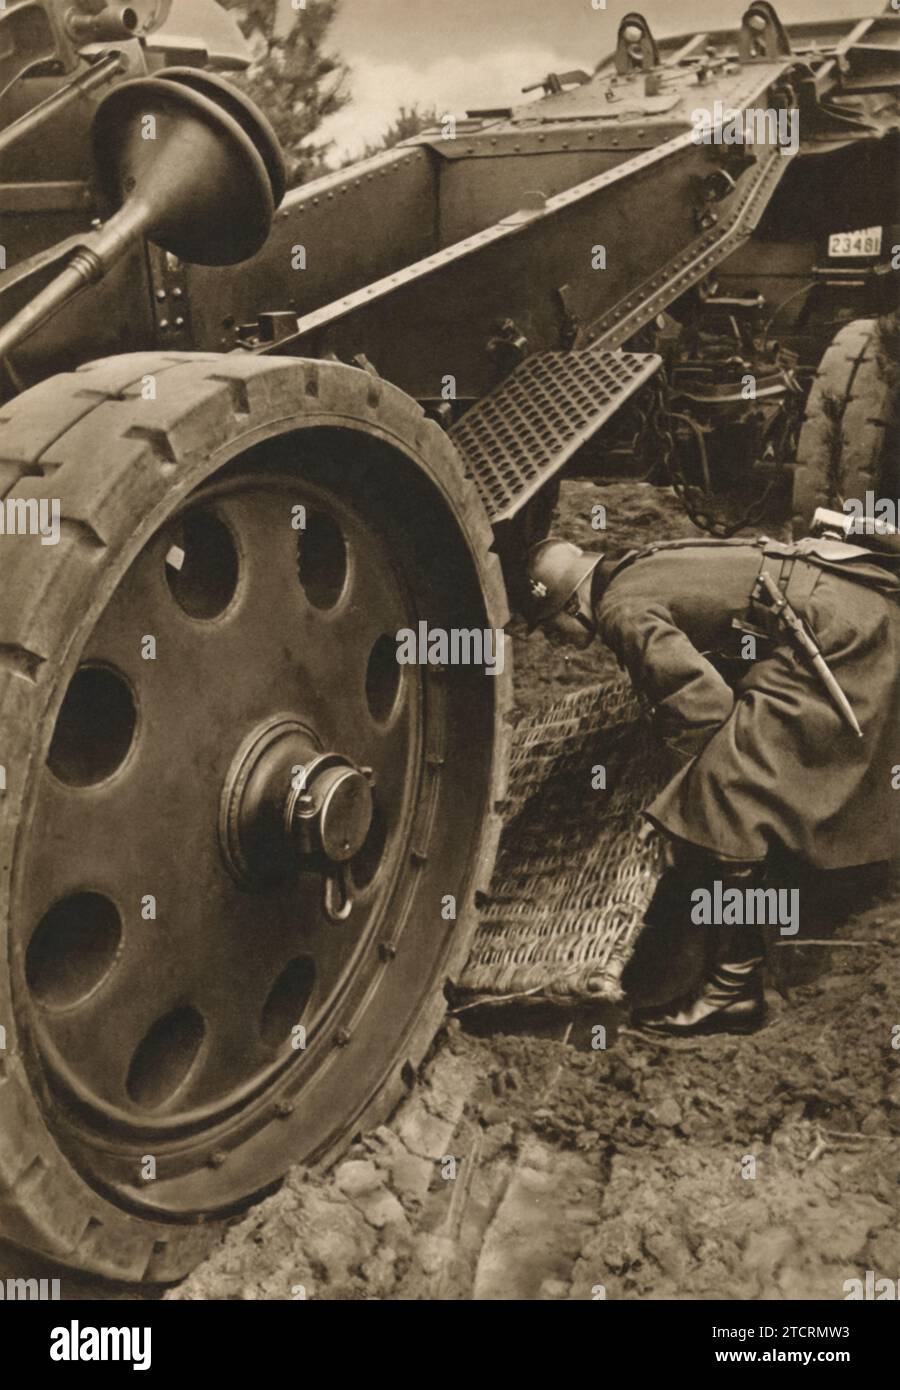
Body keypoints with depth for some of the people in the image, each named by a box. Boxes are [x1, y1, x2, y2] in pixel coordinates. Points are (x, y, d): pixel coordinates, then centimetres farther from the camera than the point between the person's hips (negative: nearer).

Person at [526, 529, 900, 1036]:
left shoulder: (620, 608, -11)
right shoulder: (639, 572, 18)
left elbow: (701, 699, -20)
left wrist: (682, 805, -7)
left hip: (838, 631, -10)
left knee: (727, 787, -12)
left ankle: (735, 986, -9)